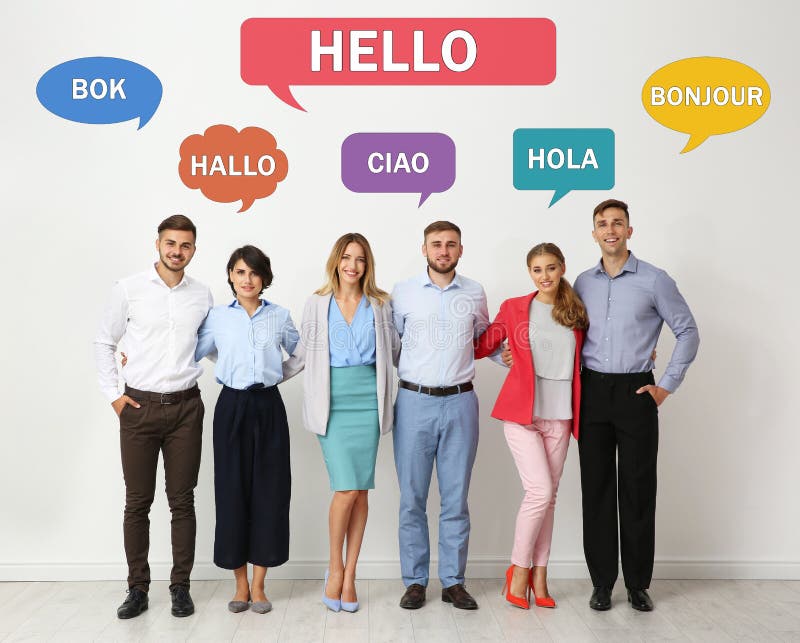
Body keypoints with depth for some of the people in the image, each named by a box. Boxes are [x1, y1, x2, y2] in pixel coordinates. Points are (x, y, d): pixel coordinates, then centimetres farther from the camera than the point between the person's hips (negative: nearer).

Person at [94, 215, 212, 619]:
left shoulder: (202, 296, 5)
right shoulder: (128, 290, 0)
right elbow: (104, 342, 7)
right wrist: (112, 394, 1)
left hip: (185, 407, 1)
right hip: (139, 406, -1)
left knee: (182, 500, 6)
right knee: (137, 502, 6)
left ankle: (180, 586, 17)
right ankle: (137, 588, 18)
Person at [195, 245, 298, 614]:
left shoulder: (279, 316, 7)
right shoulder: (216, 317, 4)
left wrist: (278, 374, 7)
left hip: (269, 407, 1)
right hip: (232, 407, -1)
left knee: (269, 492, 1)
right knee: (232, 491, 2)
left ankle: (258, 585, 14)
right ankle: (240, 583, 17)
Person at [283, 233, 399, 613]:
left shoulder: (380, 305, 9)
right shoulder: (317, 304, 7)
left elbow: (396, 350, 16)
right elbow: (301, 356, 12)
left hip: (368, 401, 2)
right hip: (333, 403, -1)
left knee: (360, 490, 2)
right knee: (346, 489, -10)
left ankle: (350, 575, 14)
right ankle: (335, 567, 13)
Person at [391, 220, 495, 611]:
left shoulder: (475, 294, 7)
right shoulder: (402, 293, 3)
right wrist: (404, 373, 0)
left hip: (460, 403, 1)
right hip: (414, 401, -1)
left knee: (456, 498, 6)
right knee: (412, 497, 4)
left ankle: (453, 581, 18)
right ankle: (415, 581, 16)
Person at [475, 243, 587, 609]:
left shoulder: (577, 314, 8)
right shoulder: (513, 308, 1)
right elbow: (481, 346, 9)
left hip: (559, 415, 3)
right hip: (521, 413, -3)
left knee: (548, 496, 8)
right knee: (540, 491, -10)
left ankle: (539, 575, 21)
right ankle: (518, 571, 8)